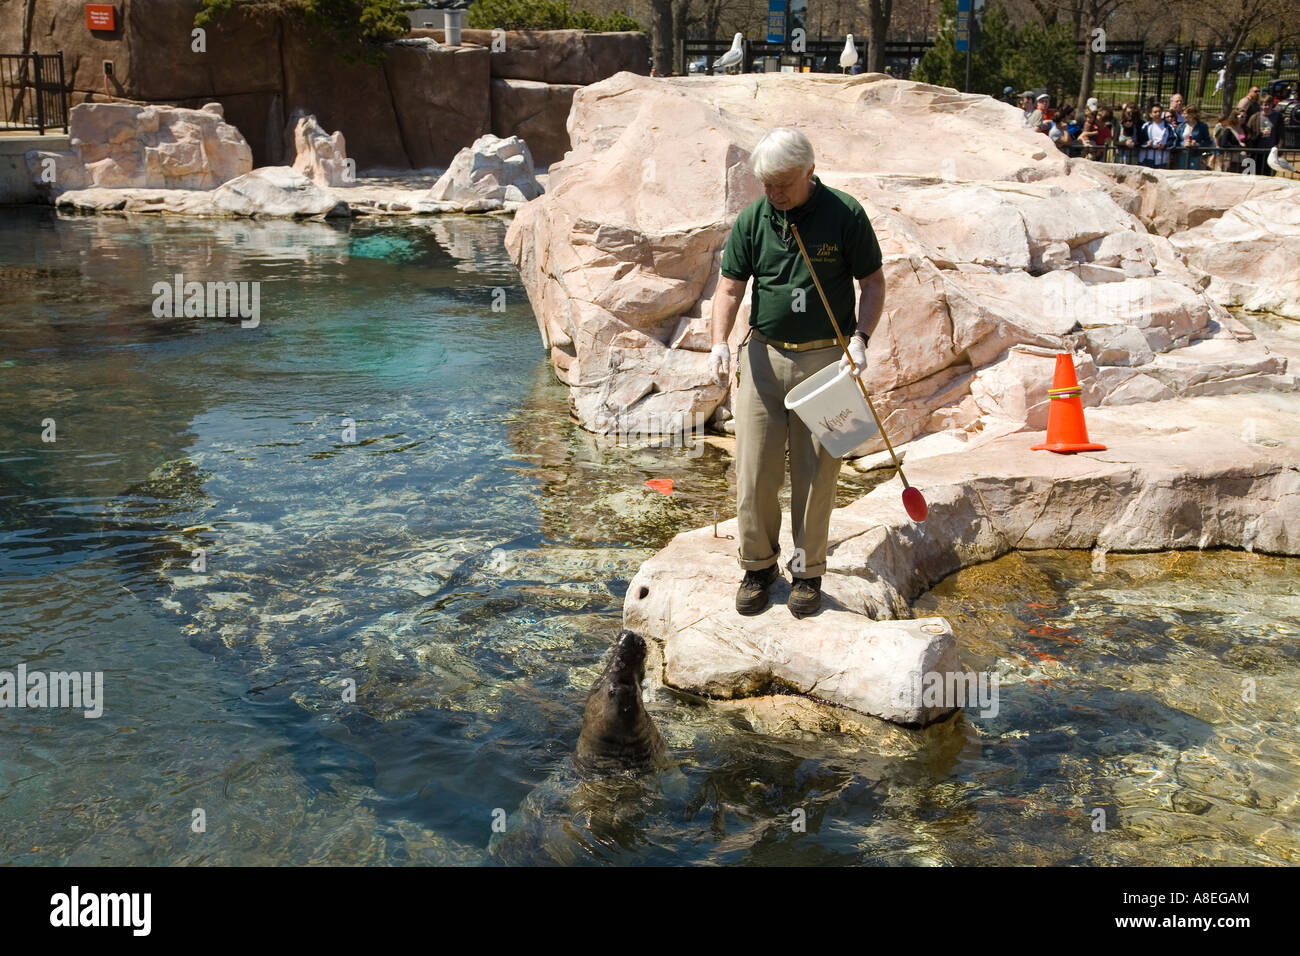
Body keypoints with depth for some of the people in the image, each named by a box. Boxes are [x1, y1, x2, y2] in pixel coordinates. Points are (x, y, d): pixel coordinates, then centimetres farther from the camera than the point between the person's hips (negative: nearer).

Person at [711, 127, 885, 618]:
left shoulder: (845, 214, -7)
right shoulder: (752, 218, 1)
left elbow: (873, 283, 0)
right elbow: (730, 286, 5)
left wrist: (860, 339, -14)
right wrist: (720, 341, -12)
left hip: (825, 360, -2)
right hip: (762, 357, 2)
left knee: (815, 473, 3)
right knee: (754, 471, 3)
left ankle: (808, 572, 18)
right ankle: (758, 566, 20)